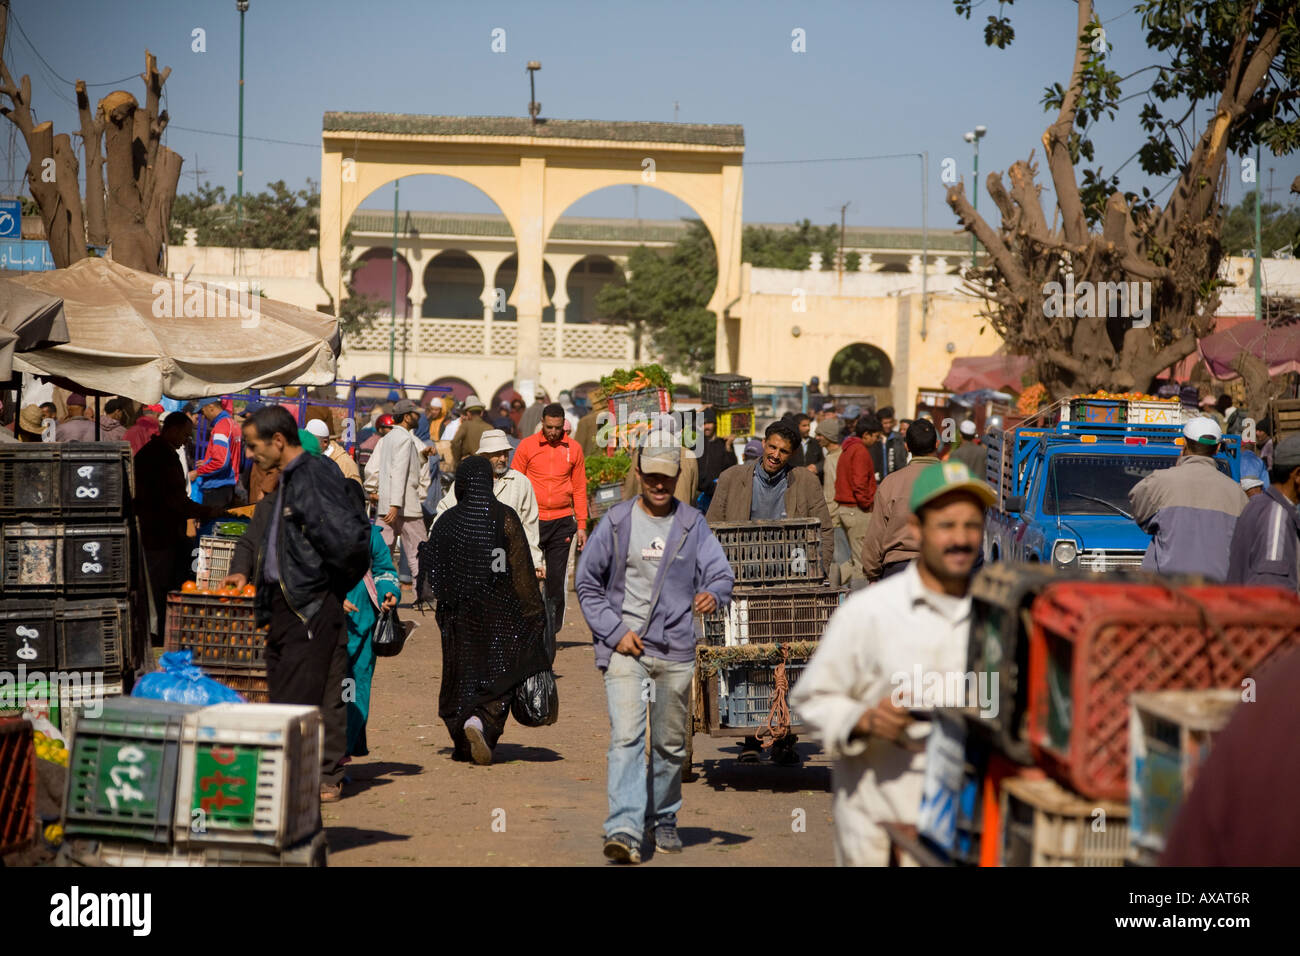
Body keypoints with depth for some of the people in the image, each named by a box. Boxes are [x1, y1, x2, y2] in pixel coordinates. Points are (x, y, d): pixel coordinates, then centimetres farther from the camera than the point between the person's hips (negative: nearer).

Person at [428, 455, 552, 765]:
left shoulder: (446, 521, -3)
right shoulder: (505, 518, -9)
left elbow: (434, 573, 2)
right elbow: (522, 570, -9)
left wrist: (447, 601, 18)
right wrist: (534, 611, -3)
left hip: (459, 612, 2)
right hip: (499, 611, -2)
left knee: (462, 673, 13)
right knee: (498, 673, 3)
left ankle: (463, 744, 16)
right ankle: (481, 722, -22)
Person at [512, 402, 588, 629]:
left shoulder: (574, 449, 6)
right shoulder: (527, 445, 1)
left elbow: (579, 489, 11)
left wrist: (581, 525, 6)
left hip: (562, 522, 1)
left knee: (556, 578, 2)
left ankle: (552, 629, 10)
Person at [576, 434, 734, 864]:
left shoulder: (693, 524, 5)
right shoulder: (616, 522, 3)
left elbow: (720, 571, -4)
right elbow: (587, 582, 7)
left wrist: (713, 593, -29)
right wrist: (615, 631, -5)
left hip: (675, 651, 2)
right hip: (624, 647, -2)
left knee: (670, 743, 12)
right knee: (626, 736, -15)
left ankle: (663, 820, 31)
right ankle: (625, 829, -22)